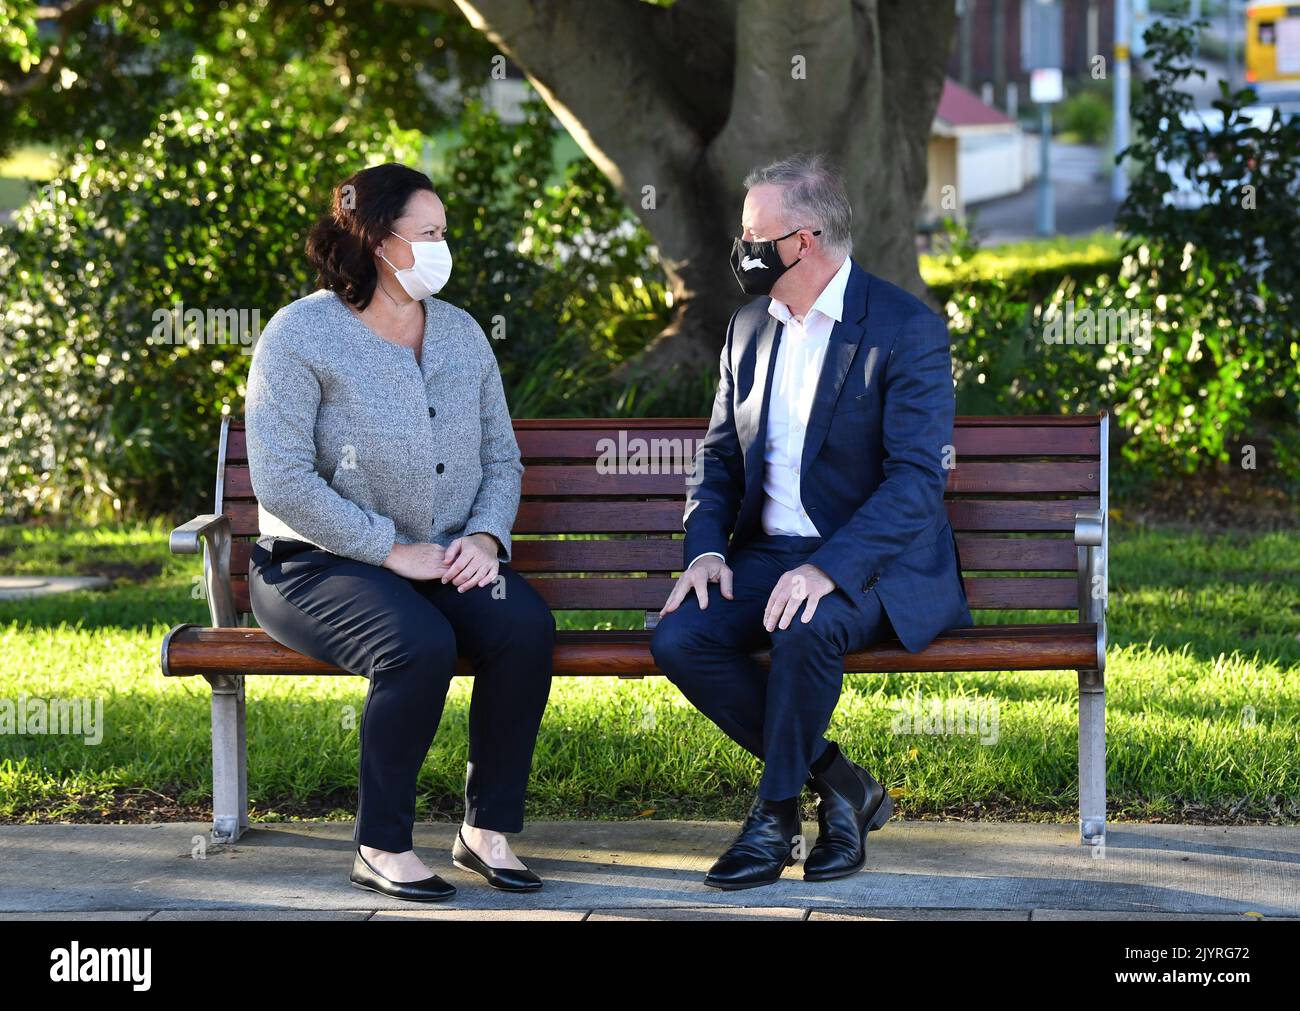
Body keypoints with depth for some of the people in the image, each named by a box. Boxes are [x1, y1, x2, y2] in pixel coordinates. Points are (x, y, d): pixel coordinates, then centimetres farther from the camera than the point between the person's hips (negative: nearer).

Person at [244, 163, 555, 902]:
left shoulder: (460, 332, 11)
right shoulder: (301, 335, -9)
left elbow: (501, 458, 14)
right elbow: (282, 481, -17)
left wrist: (485, 537, -7)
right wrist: (391, 551, -19)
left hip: (446, 560, 5)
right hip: (319, 564, -5)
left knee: (527, 625, -26)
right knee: (420, 646, -35)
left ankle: (489, 830, -12)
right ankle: (382, 848, -18)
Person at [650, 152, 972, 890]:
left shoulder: (908, 329, -11)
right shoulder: (750, 327, 11)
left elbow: (919, 477, -19)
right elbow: (720, 457, 18)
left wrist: (828, 569, -31)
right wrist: (705, 548, -3)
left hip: (876, 564, -6)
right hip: (770, 555, 6)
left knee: (807, 629, -37)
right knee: (678, 638, -21)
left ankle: (775, 815, -14)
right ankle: (839, 785, -7)